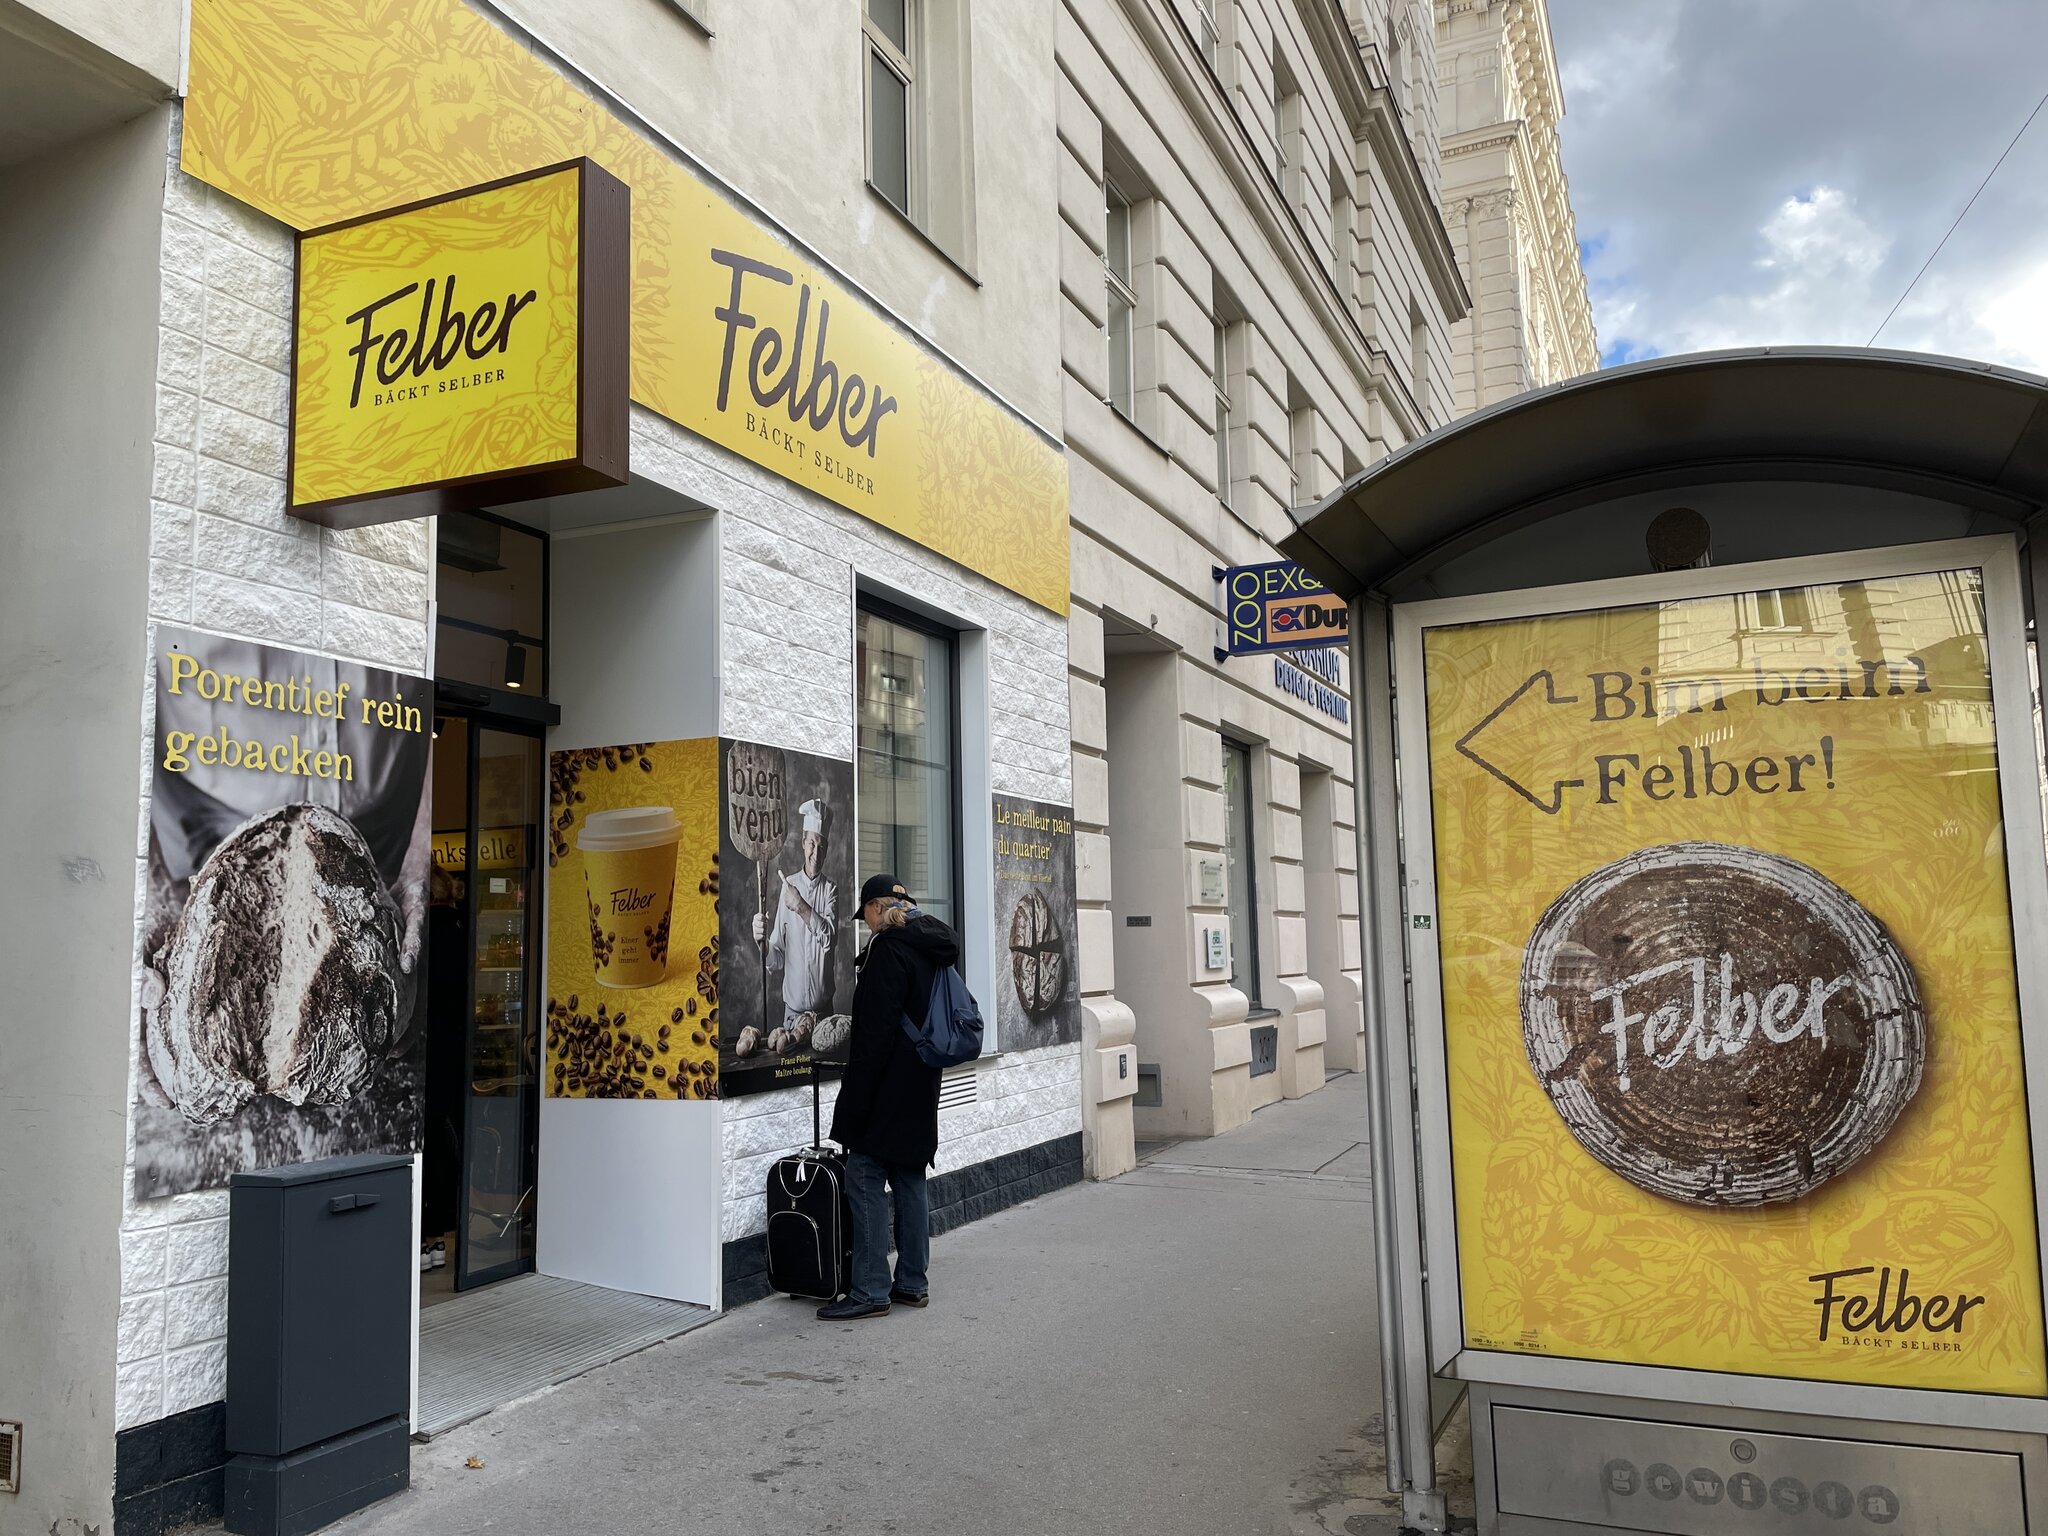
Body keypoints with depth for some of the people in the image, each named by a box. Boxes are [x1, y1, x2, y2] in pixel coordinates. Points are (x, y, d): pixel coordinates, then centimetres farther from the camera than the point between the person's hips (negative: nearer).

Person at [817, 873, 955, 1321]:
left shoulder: (889, 948, -16)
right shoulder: (932, 947, 13)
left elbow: (876, 1031, -21)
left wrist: (855, 1096, -18)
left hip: (887, 1091, -9)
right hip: (920, 1089, 9)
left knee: (865, 1180, -4)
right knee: (909, 1180, 13)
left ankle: (870, 1292, -2)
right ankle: (913, 1283, 19)